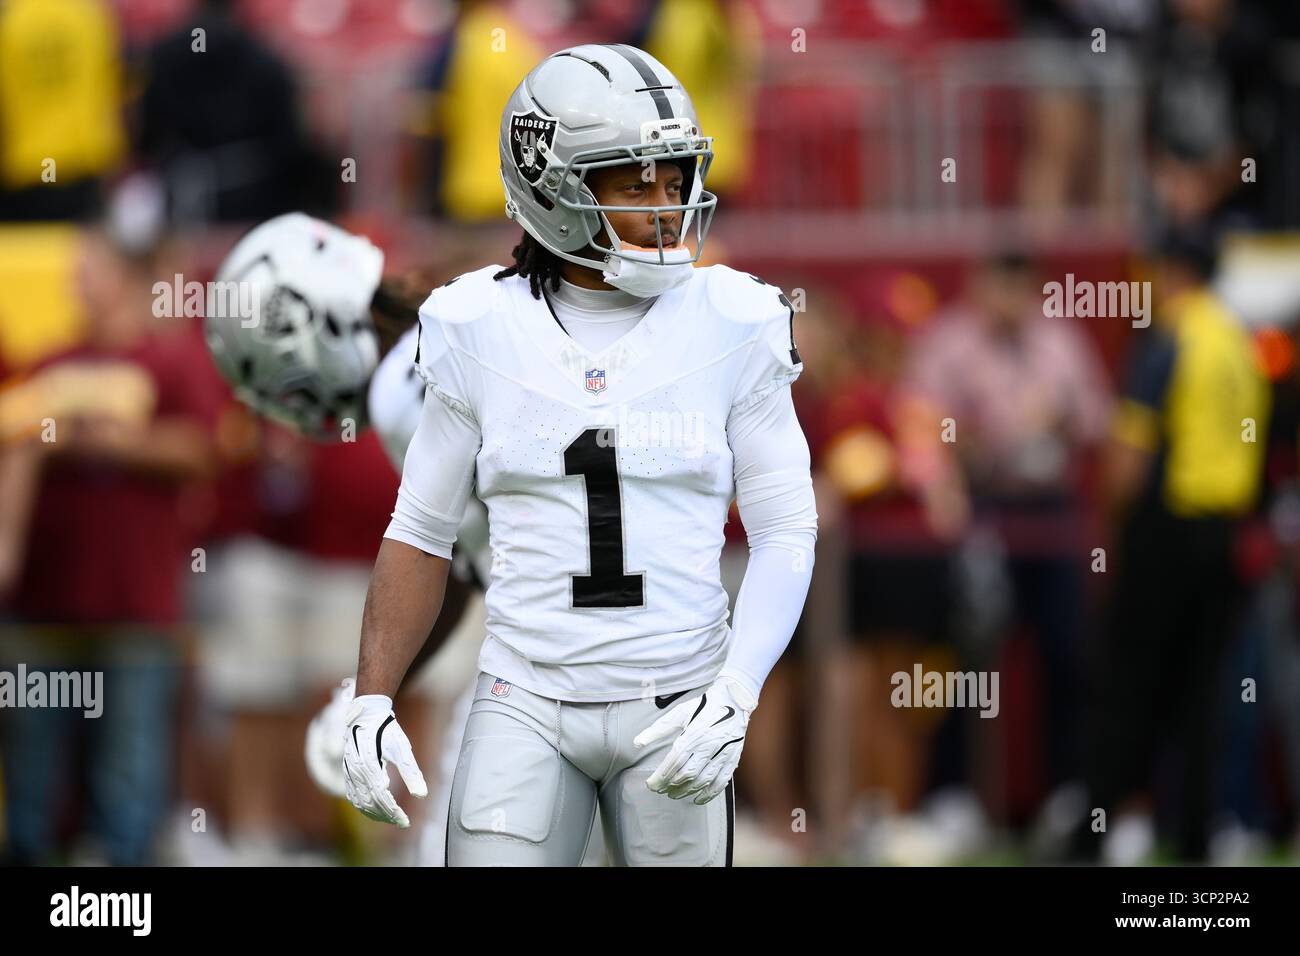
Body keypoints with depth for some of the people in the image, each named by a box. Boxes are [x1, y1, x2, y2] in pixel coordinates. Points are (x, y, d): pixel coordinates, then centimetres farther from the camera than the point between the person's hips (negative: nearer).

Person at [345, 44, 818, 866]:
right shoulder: (484, 331, 1)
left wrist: (734, 698, -14)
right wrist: (371, 704, -3)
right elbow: (420, 534, 8)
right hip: (526, 701, 0)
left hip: (674, 712, 0)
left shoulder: (731, 328, -2)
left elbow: (786, 534, -1)